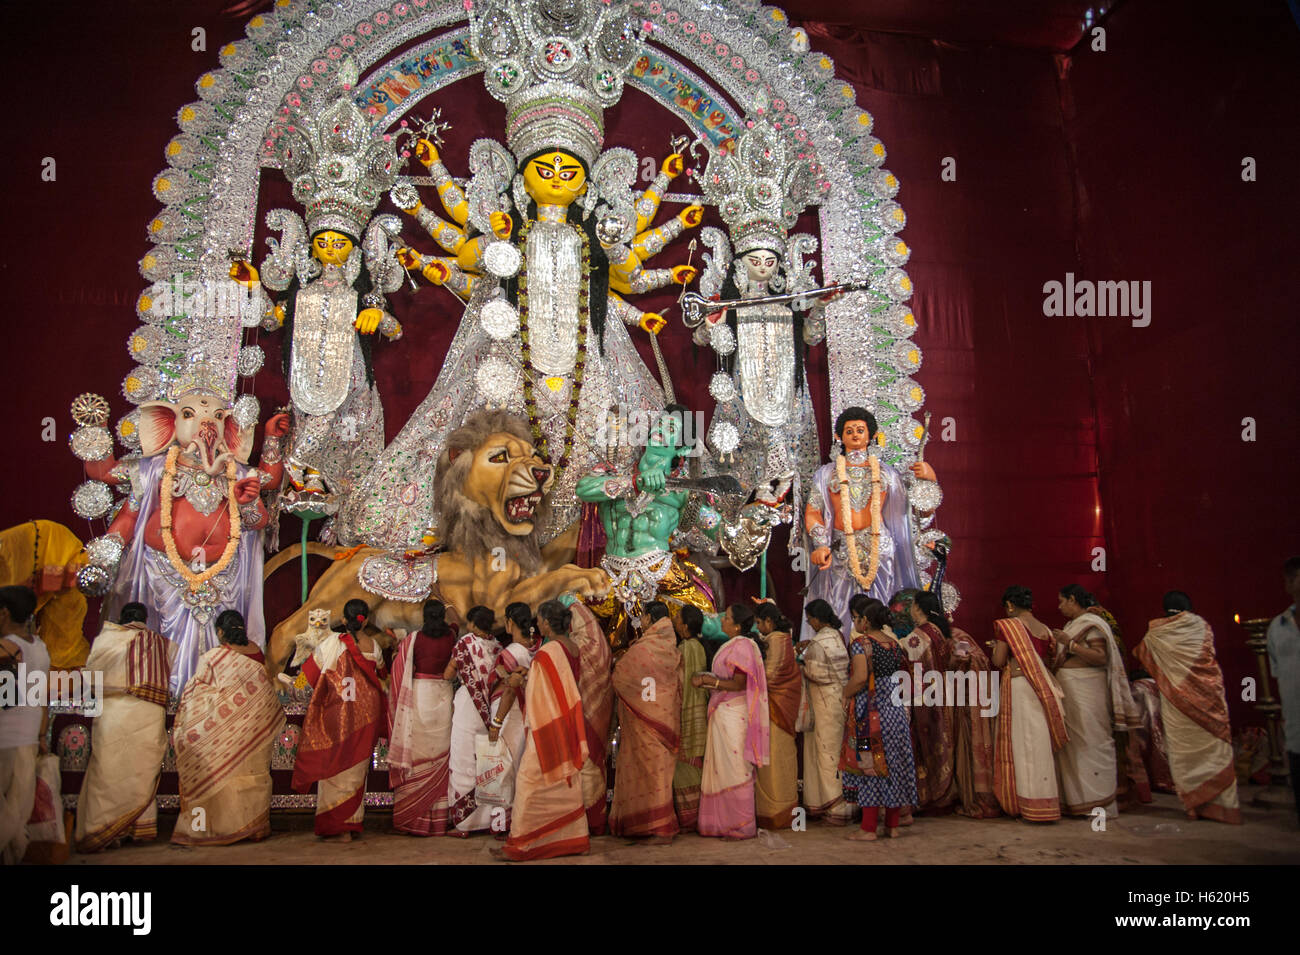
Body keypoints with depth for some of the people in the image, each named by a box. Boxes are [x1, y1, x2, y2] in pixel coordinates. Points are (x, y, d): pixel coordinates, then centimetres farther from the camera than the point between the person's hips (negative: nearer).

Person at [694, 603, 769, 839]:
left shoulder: (741, 646, -15)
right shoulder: (732, 645, 15)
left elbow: (738, 683, -19)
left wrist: (708, 680, -18)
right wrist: (707, 680, 8)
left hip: (733, 713, -10)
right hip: (723, 713, 10)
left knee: (735, 769, -4)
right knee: (722, 767, 12)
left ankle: (742, 827, 4)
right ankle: (726, 822, 19)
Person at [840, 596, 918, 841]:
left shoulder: (861, 643, -12)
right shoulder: (893, 643, 9)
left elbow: (860, 677, -23)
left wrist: (846, 694, -7)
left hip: (869, 712, -7)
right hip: (895, 708, 7)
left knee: (870, 765, -2)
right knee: (893, 763, 11)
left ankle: (868, 828, 3)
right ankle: (892, 825, 19)